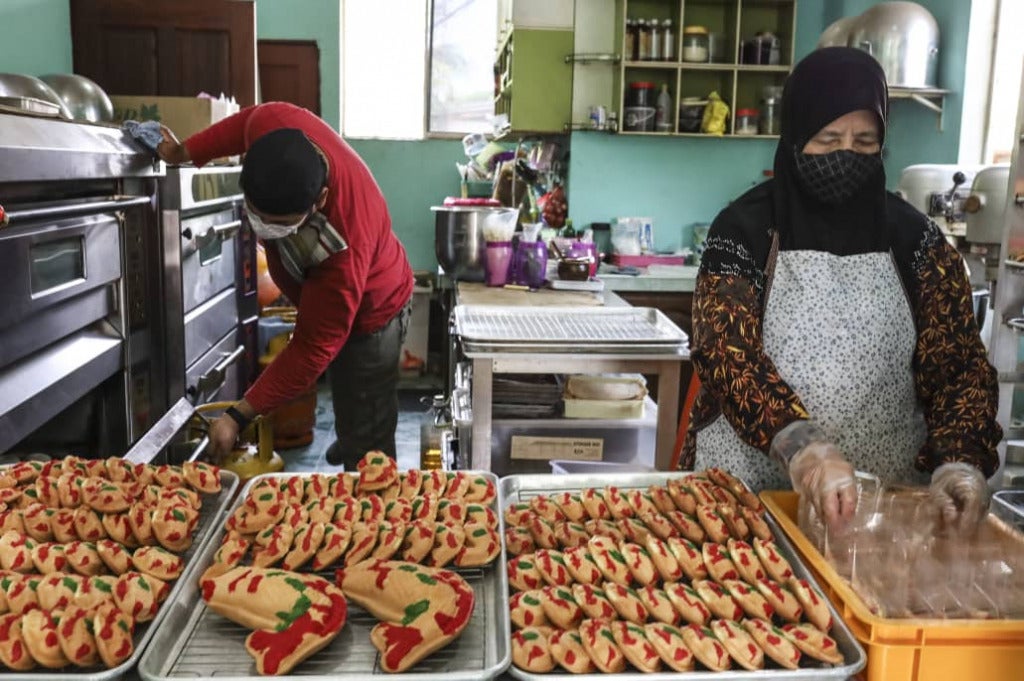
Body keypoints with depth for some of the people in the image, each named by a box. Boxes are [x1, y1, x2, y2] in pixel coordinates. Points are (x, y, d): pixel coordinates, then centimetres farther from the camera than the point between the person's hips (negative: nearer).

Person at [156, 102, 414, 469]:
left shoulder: (343, 254, -47)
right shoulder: (274, 126, -33)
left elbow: (312, 350, -35)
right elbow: (253, 119, -5)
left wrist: (239, 417, -30)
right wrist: (187, 150, 2)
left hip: (368, 314, -7)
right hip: (321, 296, 8)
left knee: (366, 443, -1)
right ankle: (347, 444, 59)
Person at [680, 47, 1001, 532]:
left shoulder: (914, 238, 1)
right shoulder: (744, 229, -8)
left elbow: (958, 365, 0)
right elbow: (727, 353, -18)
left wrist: (958, 458, -19)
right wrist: (800, 445, -33)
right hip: (749, 488, -2)